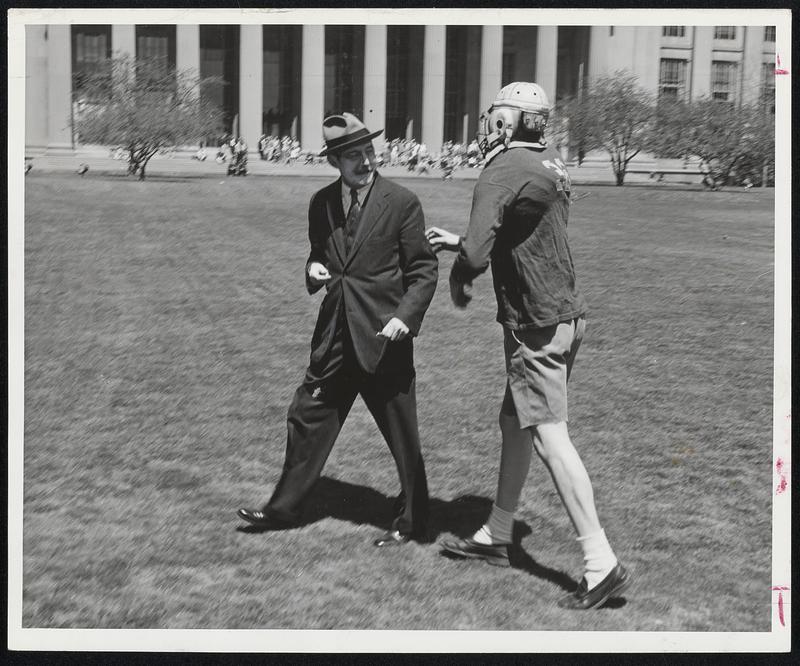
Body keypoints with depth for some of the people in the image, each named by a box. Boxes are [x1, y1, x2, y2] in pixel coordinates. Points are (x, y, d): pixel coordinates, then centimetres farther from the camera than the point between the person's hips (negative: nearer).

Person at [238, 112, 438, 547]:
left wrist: (405, 316, -17)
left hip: (382, 336, -5)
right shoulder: (321, 204, 7)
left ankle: (410, 523, 20)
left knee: (402, 435, 4)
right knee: (307, 418, 11)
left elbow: (424, 270, -4)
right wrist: (314, 271, -1)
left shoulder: (401, 203, -7)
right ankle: (284, 508, 25)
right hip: (334, 334, 5)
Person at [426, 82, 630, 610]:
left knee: (550, 438, -8)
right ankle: (496, 537, 30)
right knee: (514, 422, 18)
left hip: (537, 325, -9)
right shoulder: (550, 164, 12)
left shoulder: (505, 170, -16)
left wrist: (458, 278, -1)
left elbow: (475, 255, -24)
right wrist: (457, 241, 23)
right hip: (565, 313, 9)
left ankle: (603, 565, -6)